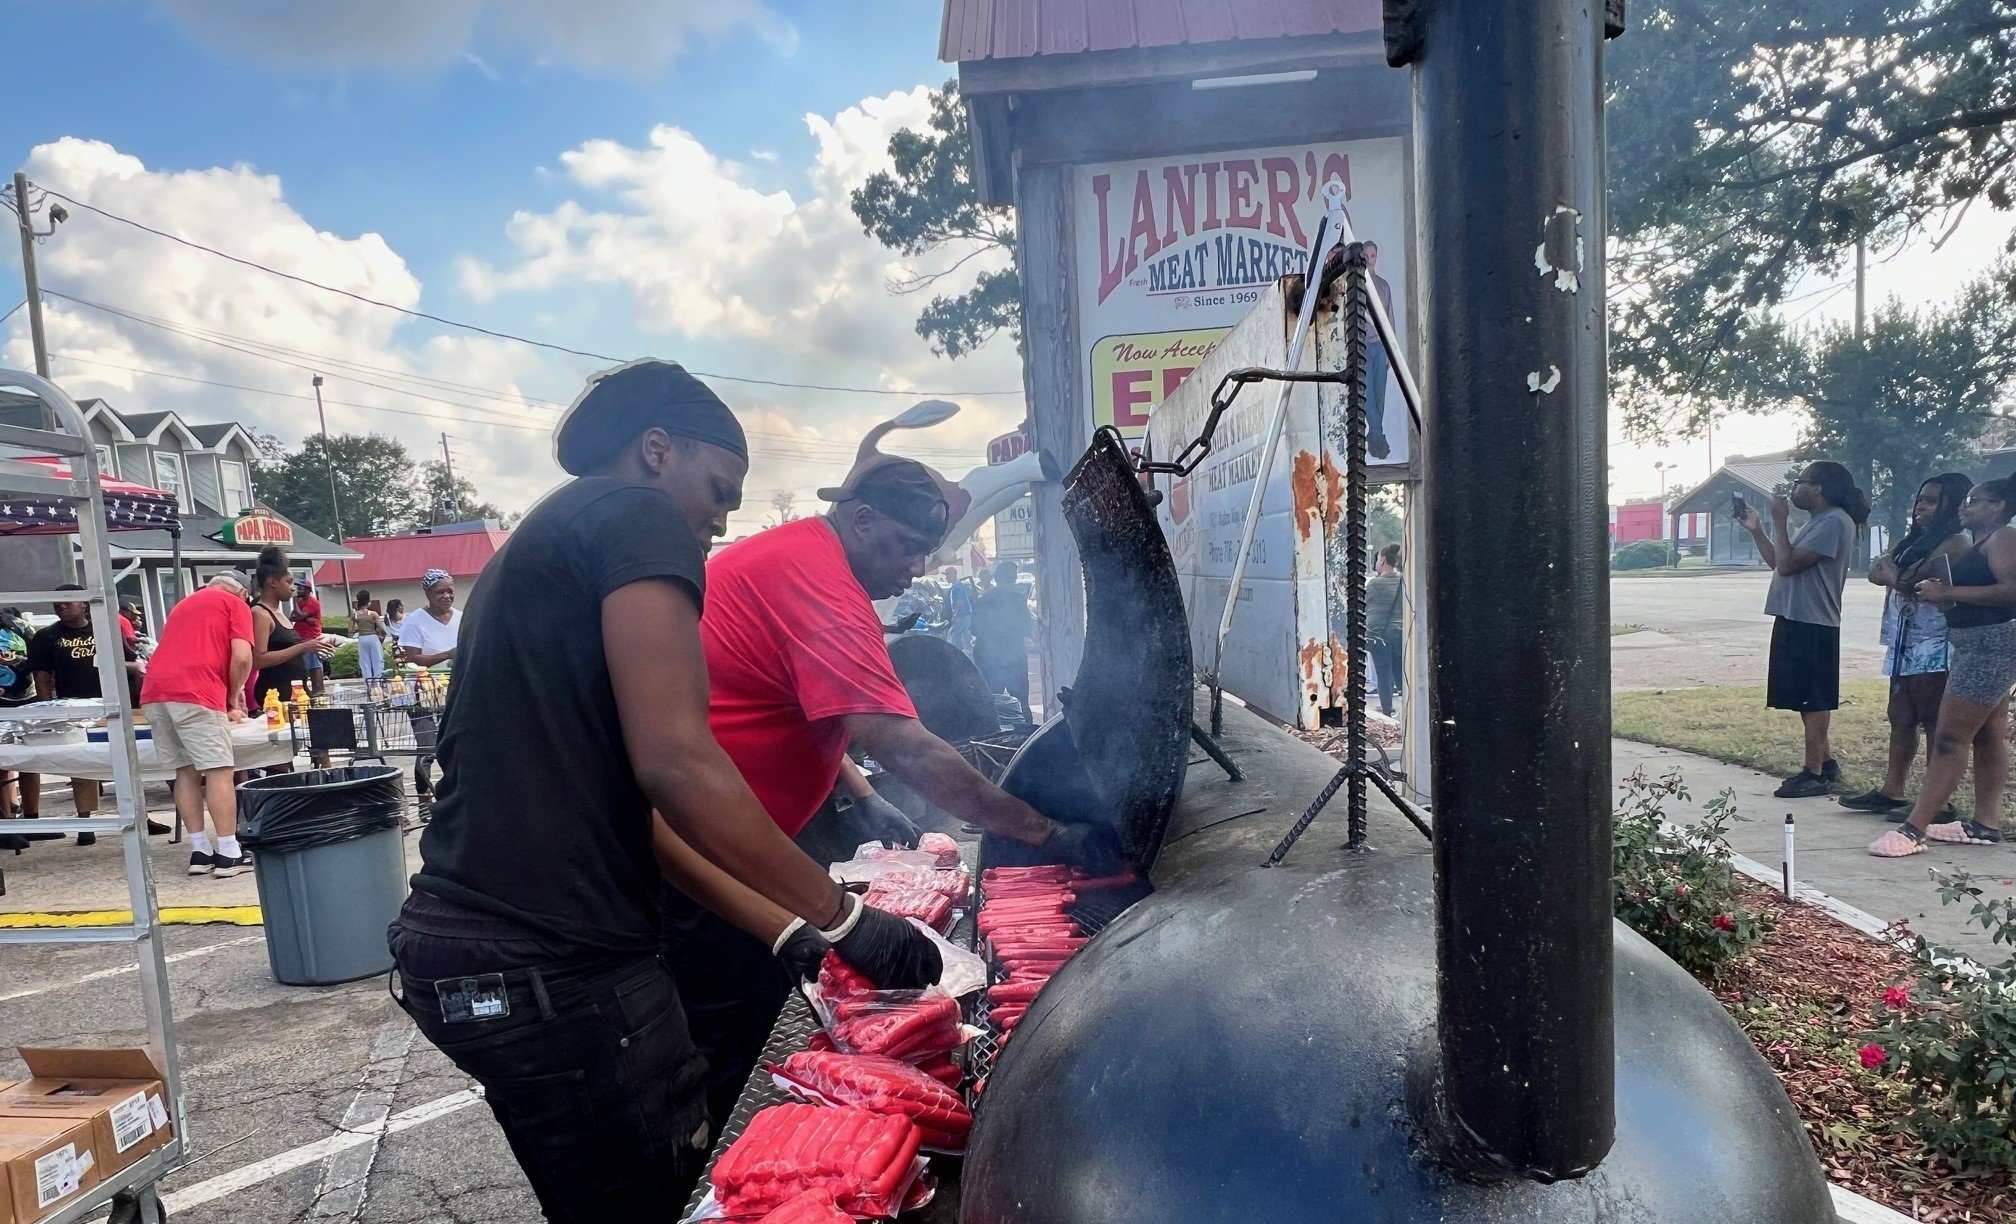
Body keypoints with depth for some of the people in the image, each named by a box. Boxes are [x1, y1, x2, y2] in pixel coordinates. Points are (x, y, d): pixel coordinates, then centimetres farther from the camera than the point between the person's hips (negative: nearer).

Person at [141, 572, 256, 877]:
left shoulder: (183, 604, 31)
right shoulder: (237, 604, 10)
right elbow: (242, 657, -5)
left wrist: (225, 698, 34)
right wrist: (233, 698, 9)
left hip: (153, 692, 7)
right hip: (195, 693, -7)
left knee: (185, 771, 13)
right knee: (218, 770, -4)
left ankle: (200, 852, 14)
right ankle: (229, 855, -5)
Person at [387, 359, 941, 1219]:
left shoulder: (542, 547, 20)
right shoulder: (639, 514, -8)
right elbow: (675, 764, -21)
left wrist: (787, 933, 14)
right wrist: (838, 917, -12)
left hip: (461, 947, 10)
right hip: (552, 968, -10)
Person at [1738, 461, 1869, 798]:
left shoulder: (1835, 521, -15)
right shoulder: (1818, 522, 18)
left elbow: (1787, 564, -21)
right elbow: (1776, 561, 21)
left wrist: (1779, 521, -14)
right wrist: (1756, 528, 15)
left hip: (1812, 626, -10)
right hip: (1797, 621, 10)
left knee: (1813, 701, -4)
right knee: (1811, 701, 16)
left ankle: (1815, 773, 2)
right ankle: (1825, 764, 26)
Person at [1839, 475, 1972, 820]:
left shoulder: (1955, 543, -10)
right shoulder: (1916, 541, 19)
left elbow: (1904, 581, -20)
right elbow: (1875, 574, 10)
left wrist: (1892, 568, -1)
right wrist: (1900, 571, -9)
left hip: (1933, 649, -9)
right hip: (1905, 646, 9)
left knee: (1935, 725, -4)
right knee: (1901, 720, 12)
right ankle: (1891, 792, 19)